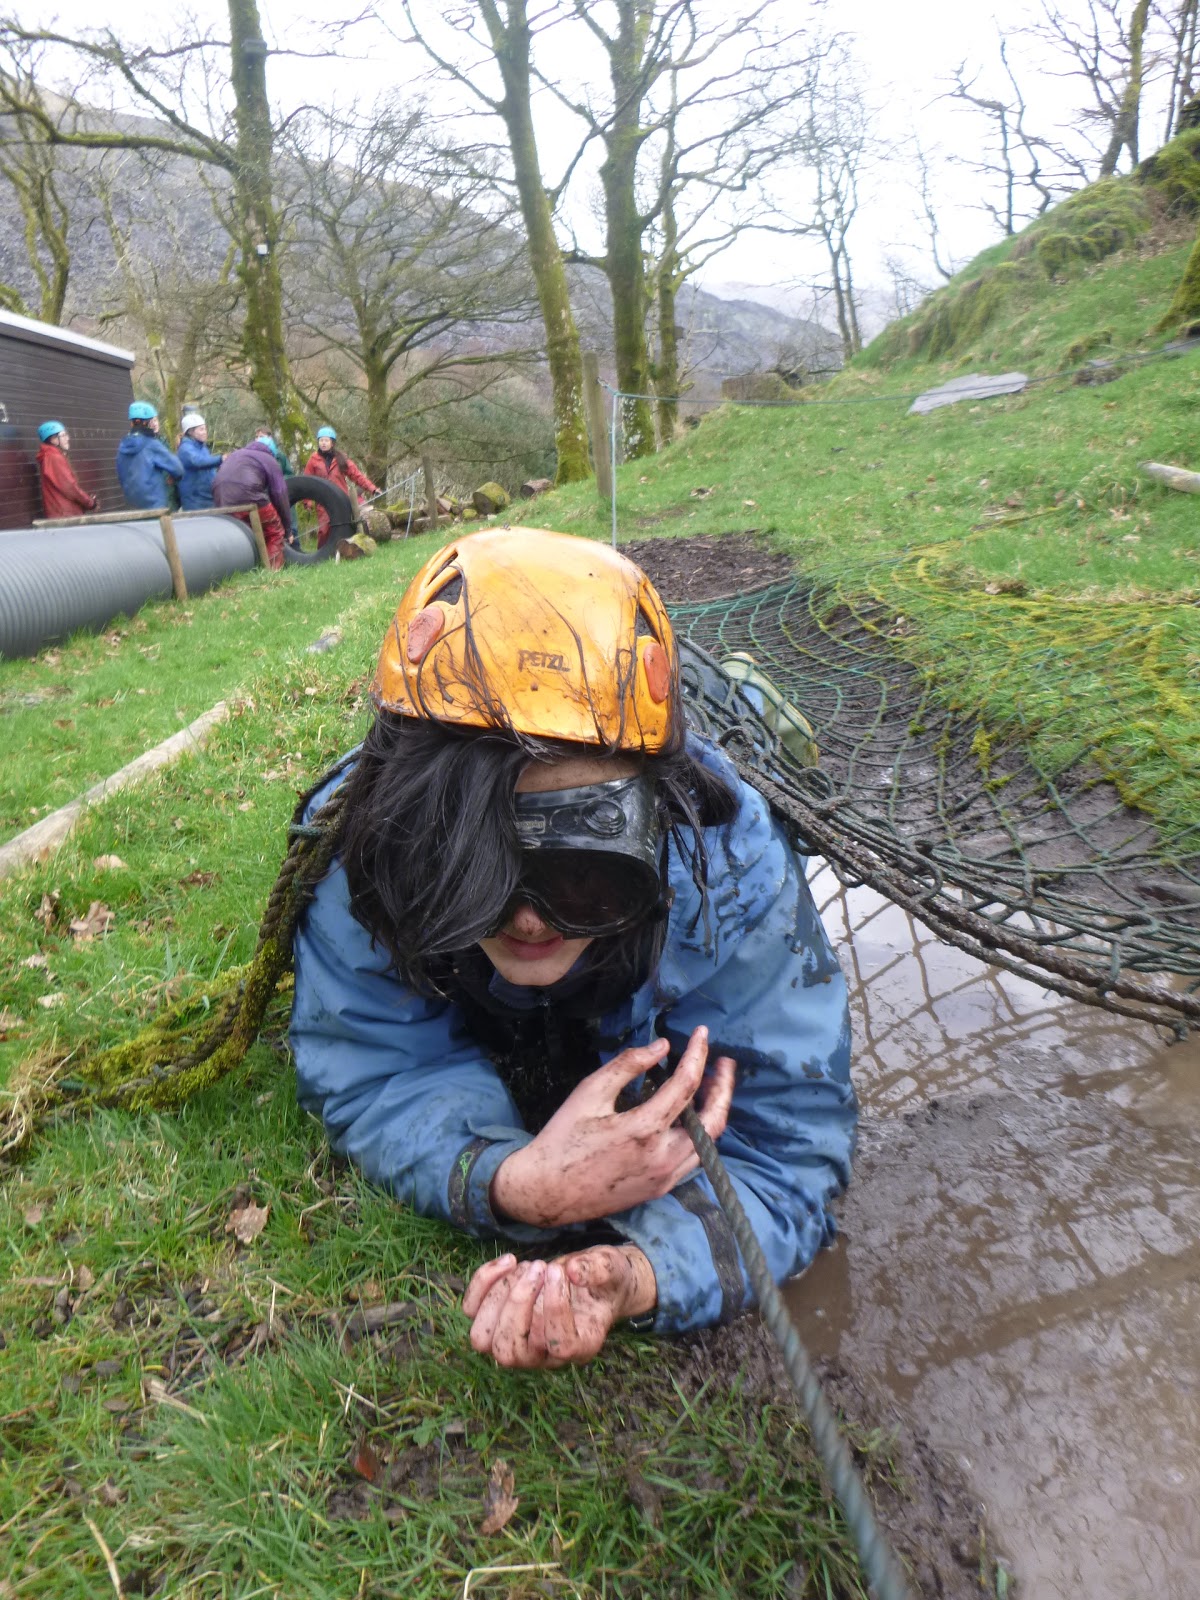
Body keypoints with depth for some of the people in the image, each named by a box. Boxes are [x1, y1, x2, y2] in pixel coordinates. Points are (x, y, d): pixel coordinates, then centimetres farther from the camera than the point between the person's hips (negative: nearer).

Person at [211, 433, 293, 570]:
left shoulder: (234, 454, 37)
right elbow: (279, 493, 17)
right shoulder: (268, 459, 21)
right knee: (274, 531, 10)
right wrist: (286, 527, 22)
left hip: (220, 499, 5)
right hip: (247, 496, -5)